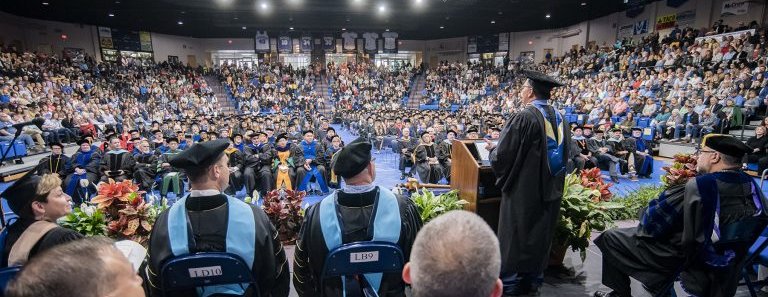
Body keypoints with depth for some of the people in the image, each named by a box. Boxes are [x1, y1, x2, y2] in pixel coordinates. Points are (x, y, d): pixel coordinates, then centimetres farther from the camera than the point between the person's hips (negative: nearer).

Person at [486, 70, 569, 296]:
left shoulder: (523, 118, -20)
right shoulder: (559, 118, 3)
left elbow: (502, 156, -18)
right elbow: (564, 154, 14)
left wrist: (492, 148, 3)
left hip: (523, 189, -7)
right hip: (550, 190, 7)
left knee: (516, 236, 6)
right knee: (540, 235, 18)